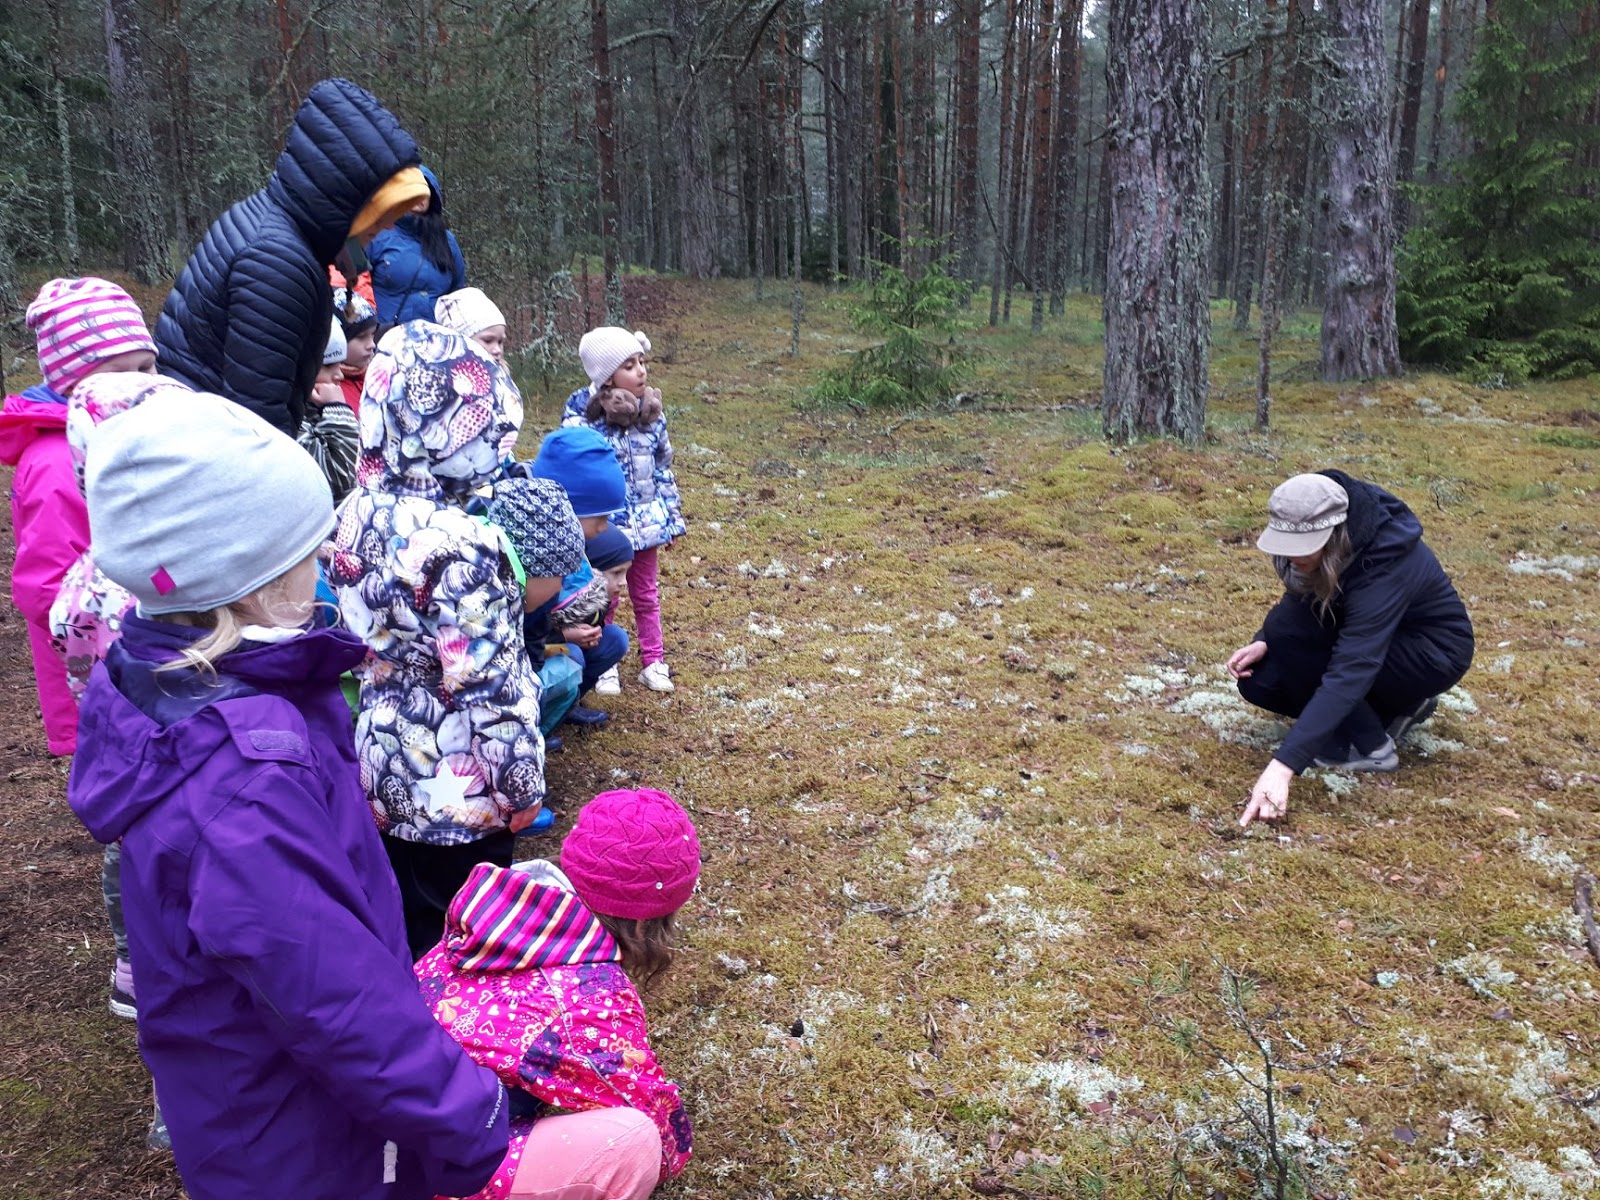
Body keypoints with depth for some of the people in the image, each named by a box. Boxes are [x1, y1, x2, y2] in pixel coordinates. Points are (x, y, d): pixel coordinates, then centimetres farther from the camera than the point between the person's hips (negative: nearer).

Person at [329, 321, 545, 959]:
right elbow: (489, 691, -25)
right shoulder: (460, 545, -28)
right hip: (459, 791, -7)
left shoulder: (358, 515, -4)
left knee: (402, 935, 24)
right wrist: (523, 787, -12)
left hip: (383, 772, 7)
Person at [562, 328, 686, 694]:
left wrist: (672, 516, 8)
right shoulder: (582, 415, -16)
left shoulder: (651, 412, -1)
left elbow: (664, 468, 7)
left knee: (646, 595, 17)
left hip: (646, 524, 4)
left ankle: (653, 660, 29)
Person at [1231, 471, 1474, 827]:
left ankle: (1369, 746, -12)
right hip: (1370, 634, 8)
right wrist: (1263, 642, -19)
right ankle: (1397, 706, 6)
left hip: (1433, 653, -8)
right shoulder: (1318, 542, -16)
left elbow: (1349, 673, -44)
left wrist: (1282, 767, -51)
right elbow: (1297, 601, 4)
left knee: (1288, 631, -28)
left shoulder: (1385, 566, -36)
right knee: (1259, 680, -9)